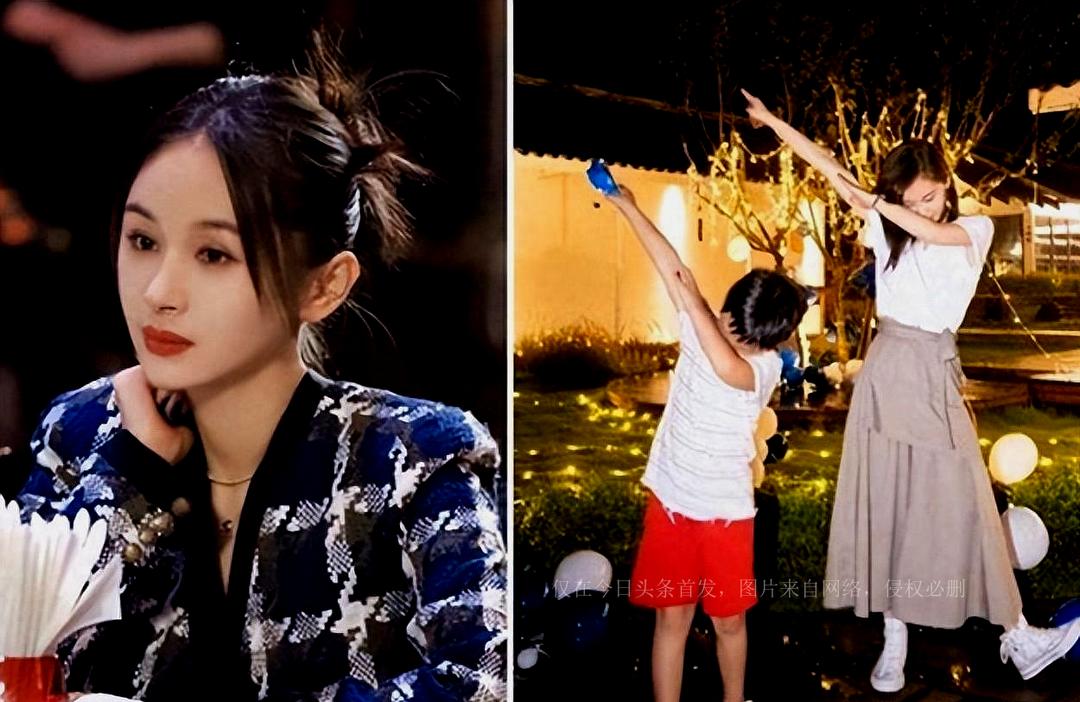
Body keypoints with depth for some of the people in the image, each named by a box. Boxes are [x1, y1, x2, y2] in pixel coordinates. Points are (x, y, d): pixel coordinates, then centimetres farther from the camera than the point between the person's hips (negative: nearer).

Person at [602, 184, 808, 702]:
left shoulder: (767, 366, -18)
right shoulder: (703, 329, -8)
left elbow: (729, 370, -41)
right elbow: (670, 265, -7)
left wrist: (694, 303, -37)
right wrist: (626, 205, -5)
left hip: (724, 510, -2)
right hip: (670, 500, 2)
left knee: (729, 619, 14)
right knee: (671, 618, 10)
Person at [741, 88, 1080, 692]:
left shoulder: (975, 230, 3)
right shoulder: (886, 227, 5)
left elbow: (935, 232, -20)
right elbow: (829, 165, 3)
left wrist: (870, 199, -18)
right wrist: (771, 120, 2)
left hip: (936, 375, -1)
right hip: (887, 370, 1)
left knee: (966, 503, -2)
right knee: (884, 504, 3)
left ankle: (1018, 637, 7)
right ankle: (895, 639, 12)